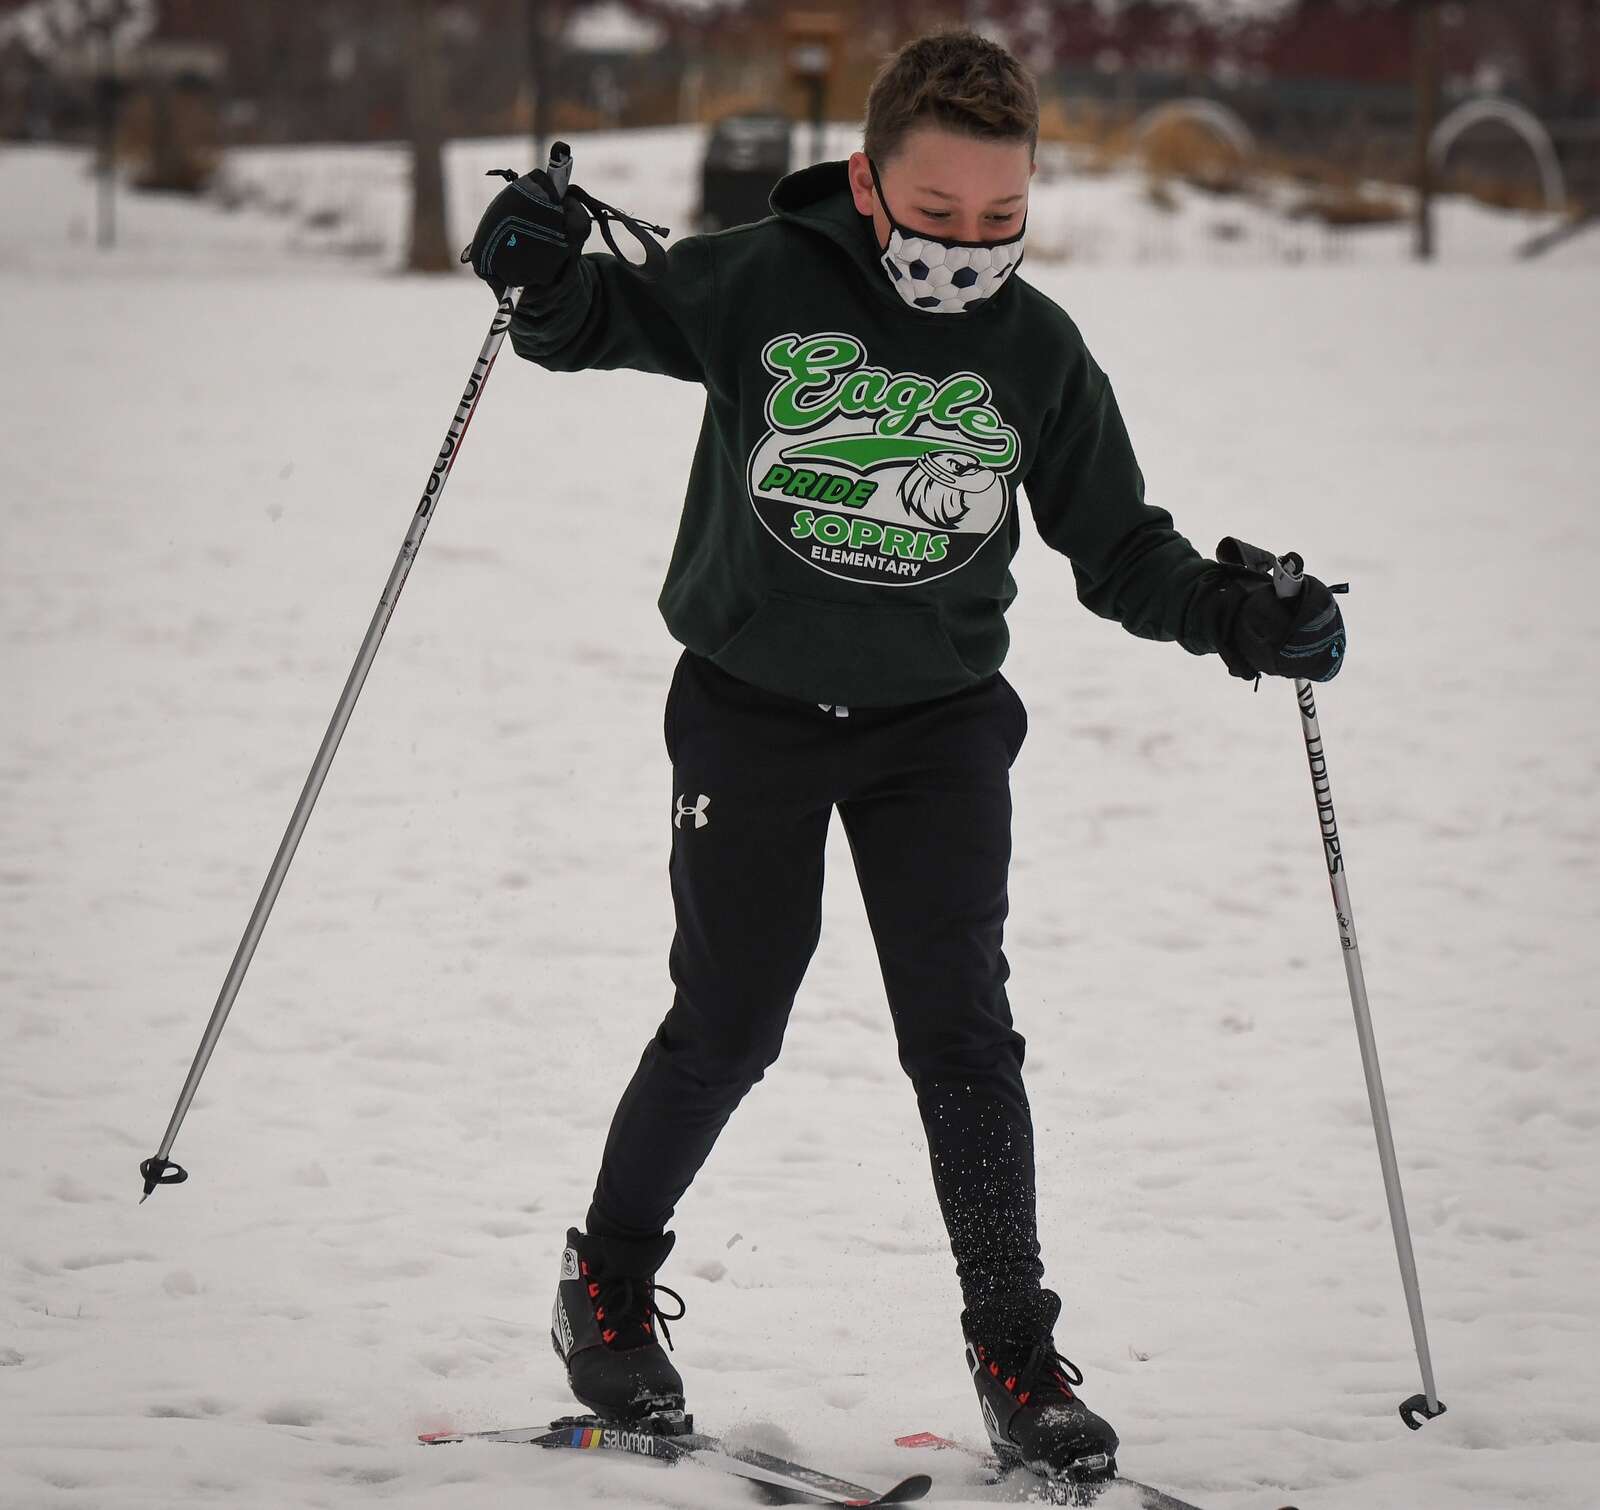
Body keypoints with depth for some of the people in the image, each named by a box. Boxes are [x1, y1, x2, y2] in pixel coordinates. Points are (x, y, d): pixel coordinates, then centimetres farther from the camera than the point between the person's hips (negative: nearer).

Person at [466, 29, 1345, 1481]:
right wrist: (548, 276, -19)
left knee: (961, 1029, -5)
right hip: (751, 706, -1)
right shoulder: (761, 282, -12)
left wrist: (1234, 614, -12)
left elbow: (1117, 545, 4)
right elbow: (609, 322, 3)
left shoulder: (1039, 352, -6)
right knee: (727, 1024, 4)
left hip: (940, 721, 1)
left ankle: (1016, 1352, 4)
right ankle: (609, 1281, 26)